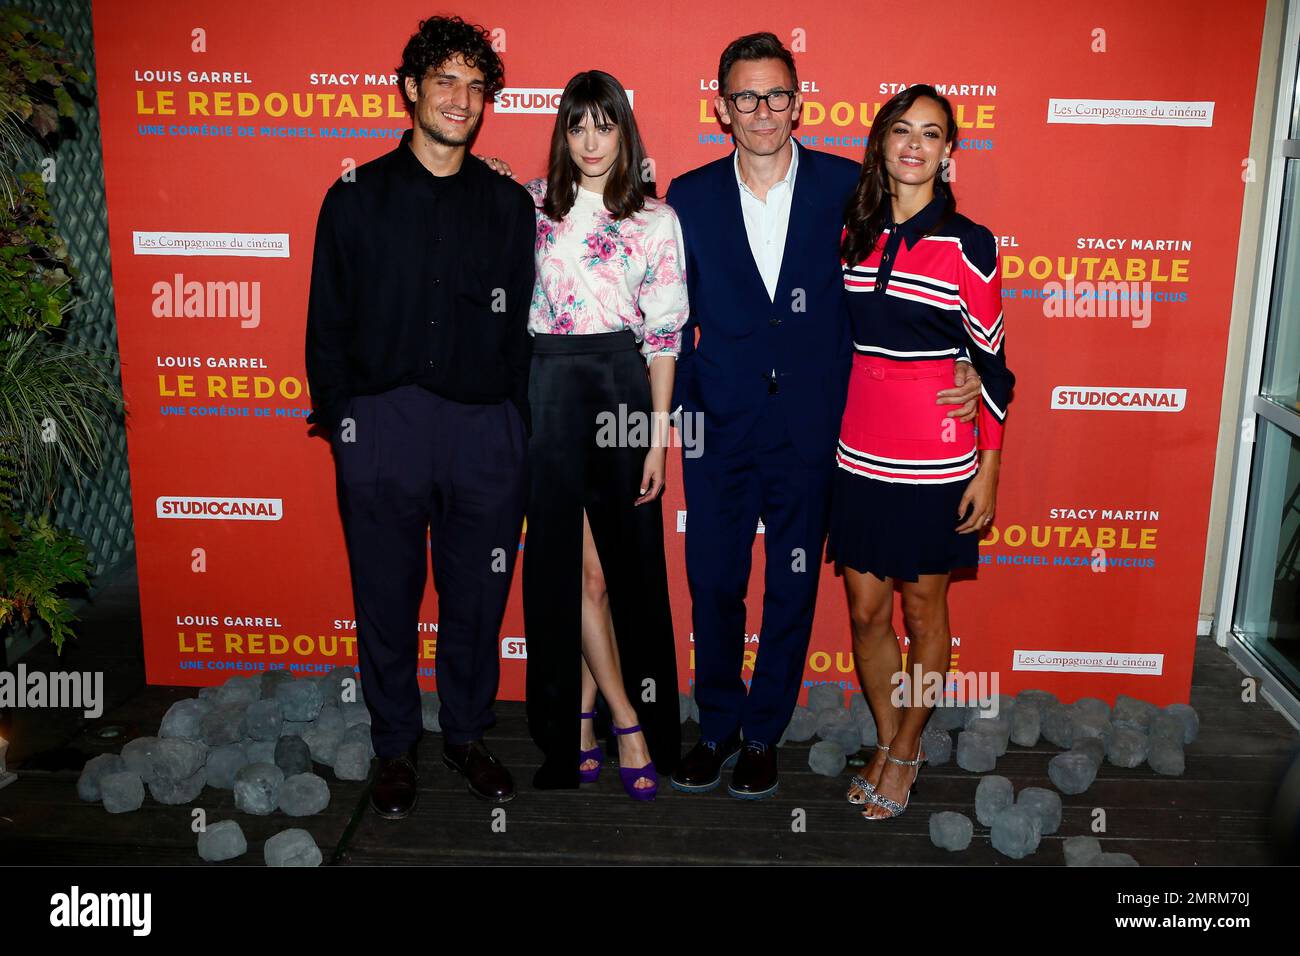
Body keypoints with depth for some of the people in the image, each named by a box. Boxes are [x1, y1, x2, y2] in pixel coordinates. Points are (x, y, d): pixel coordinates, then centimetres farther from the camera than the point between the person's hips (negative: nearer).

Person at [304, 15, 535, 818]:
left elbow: (522, 327, 8)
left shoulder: (510, 205, 8)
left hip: (485, 430, 1)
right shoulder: (357, 198, 6)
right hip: (383, 428, 0)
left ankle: (468, 734, 31)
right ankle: (396, 746, 29)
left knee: (476, 599, 11)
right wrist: (340, 421, 1)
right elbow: (328, 323, 6)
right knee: (387, 599, 10)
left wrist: (521, 429, 3)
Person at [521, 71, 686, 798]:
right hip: (548, 386, 0)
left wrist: (660, 436, -4)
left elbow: (664, 334, 1)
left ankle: (582, 713, 21)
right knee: (574, 561, -2)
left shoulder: (655, 219, 4)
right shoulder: (531, 206, 9)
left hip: (622, 383, 0)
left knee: (628, 555, 5)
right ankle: (624, 719, 10)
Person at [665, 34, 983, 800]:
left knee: (793, 590, 11)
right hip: (720, 429, 1)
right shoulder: (691, 197, 2)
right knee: (713, 587, 10)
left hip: (810, 430, -1)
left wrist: (964, 362, -9)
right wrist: (682, 407, 0)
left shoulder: (848, 187, -2)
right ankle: (717, 727, 32)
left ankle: (764, 734, 30)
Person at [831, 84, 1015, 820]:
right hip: (859, 454, 4)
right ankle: (888, 745, 30)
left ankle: (908, 749, 29)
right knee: (866, 610, 10)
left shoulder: (968, 244, -6)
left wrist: (988, 471, -5)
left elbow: (990, 364, -4)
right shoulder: (854, 234, 5)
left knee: (924, 610, 10)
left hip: (936, 460, -3)